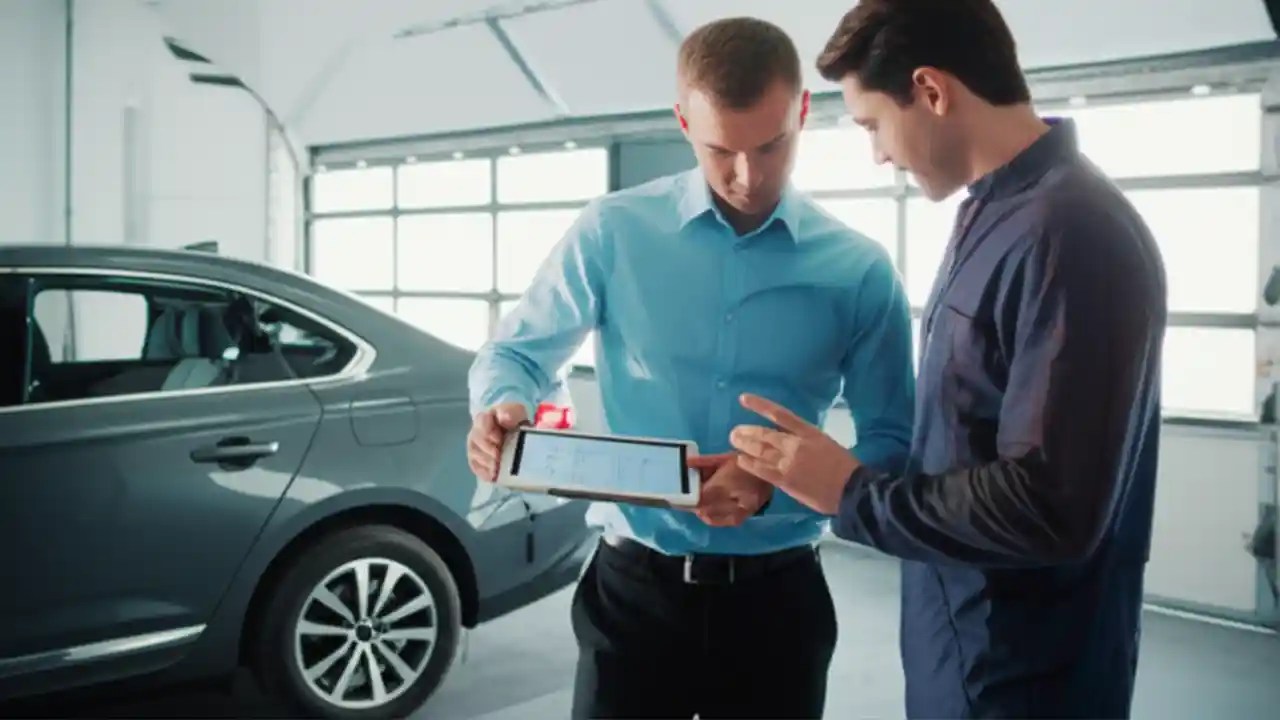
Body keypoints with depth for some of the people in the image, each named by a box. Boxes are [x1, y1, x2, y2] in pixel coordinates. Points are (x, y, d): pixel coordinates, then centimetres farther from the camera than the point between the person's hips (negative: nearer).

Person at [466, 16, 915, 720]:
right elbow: (515, 353, 6)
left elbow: (894, 448, -1)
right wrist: (501, 408, -17)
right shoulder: (612, 232, -4)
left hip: (776, 596, 1)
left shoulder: (858, 269, -2)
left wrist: (777, 486, -19)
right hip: (633, 589, -1)